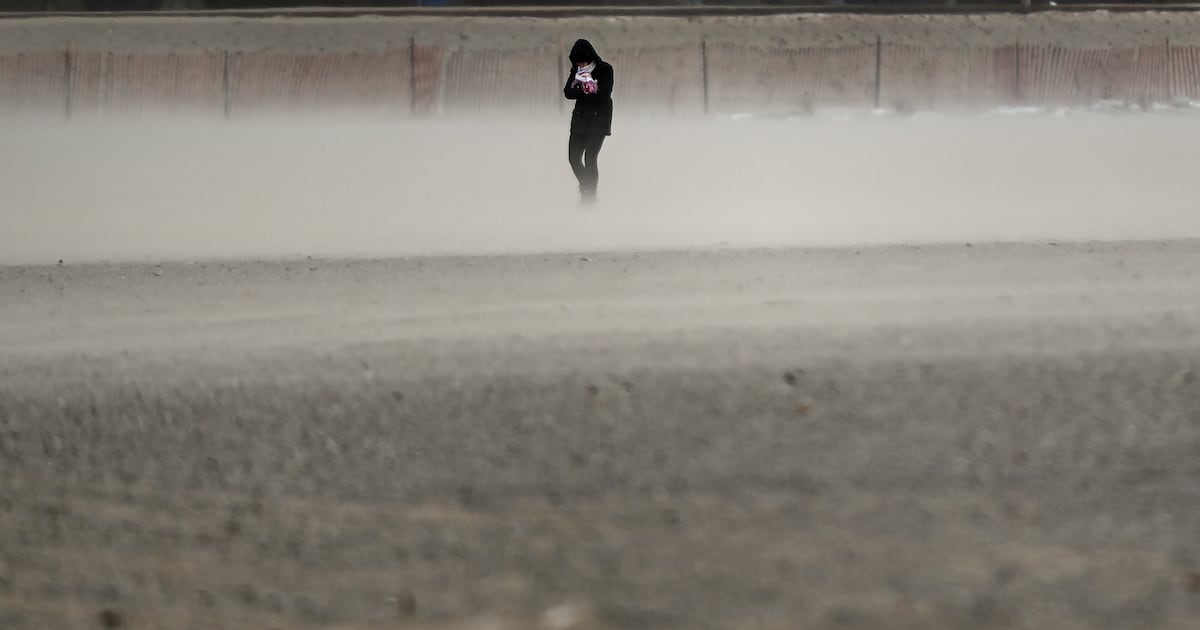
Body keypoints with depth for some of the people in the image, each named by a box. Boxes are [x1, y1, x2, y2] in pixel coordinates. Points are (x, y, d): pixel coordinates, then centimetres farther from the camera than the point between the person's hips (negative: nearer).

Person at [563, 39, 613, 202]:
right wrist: (588, 92, -18)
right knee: (573, 156, 4)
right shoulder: (576, 70, 6)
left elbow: (604, 95, -17)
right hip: (580, 119, 5)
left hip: (599, 119, -5)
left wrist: (580, 93, -11)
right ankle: (586, 187, 24)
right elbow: (567, 92, -4)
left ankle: (590, 194, -3)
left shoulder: (605, 70, -8)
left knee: (590, 157, -13)